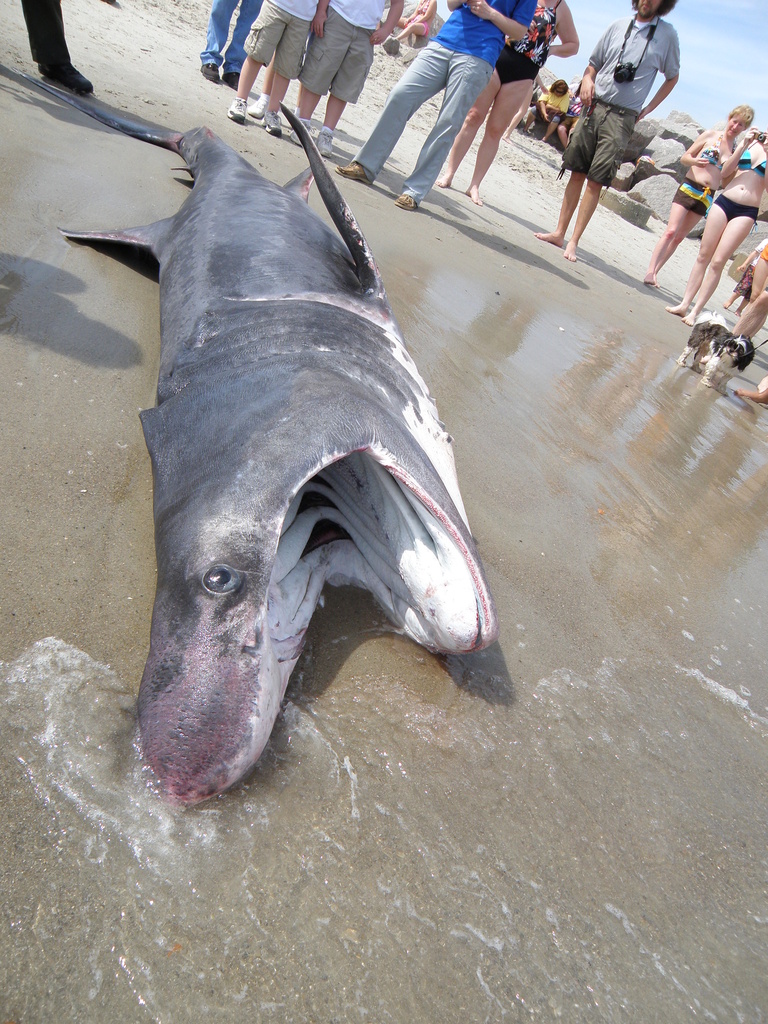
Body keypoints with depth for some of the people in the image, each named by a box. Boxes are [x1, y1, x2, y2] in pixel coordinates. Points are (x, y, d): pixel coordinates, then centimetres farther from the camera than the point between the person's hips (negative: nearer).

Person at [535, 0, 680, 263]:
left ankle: (574, 242, -8)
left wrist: (648, 108, 4)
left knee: (596, 182, -9)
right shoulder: (617, 27, 11)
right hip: (594, 106, 3)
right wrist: (587, 80, -3)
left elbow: (672, 76, 14)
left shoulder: (668, 35, 5)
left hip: (622, 117, -3)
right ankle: (559, 232, 8)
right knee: (577, 173, 1)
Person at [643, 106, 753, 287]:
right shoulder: (711, 135, 2)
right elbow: (684, 157, 3)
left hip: (706, 197, 3)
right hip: (689, 188, -3)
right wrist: (694, 161, -19)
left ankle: (655, 272, 7)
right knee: (671, 231, -17)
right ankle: (650, 271, -20)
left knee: (679, 237, 4)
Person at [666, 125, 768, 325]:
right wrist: (743, 146, -6)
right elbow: (725, 173, 4)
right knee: (703, 256, 2)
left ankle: (695, 312, -7)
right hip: (724, 202, 3)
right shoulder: (749, 142, 12)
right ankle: (684, 304, 6)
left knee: (717, 262, -8)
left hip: (746, 212, -3)